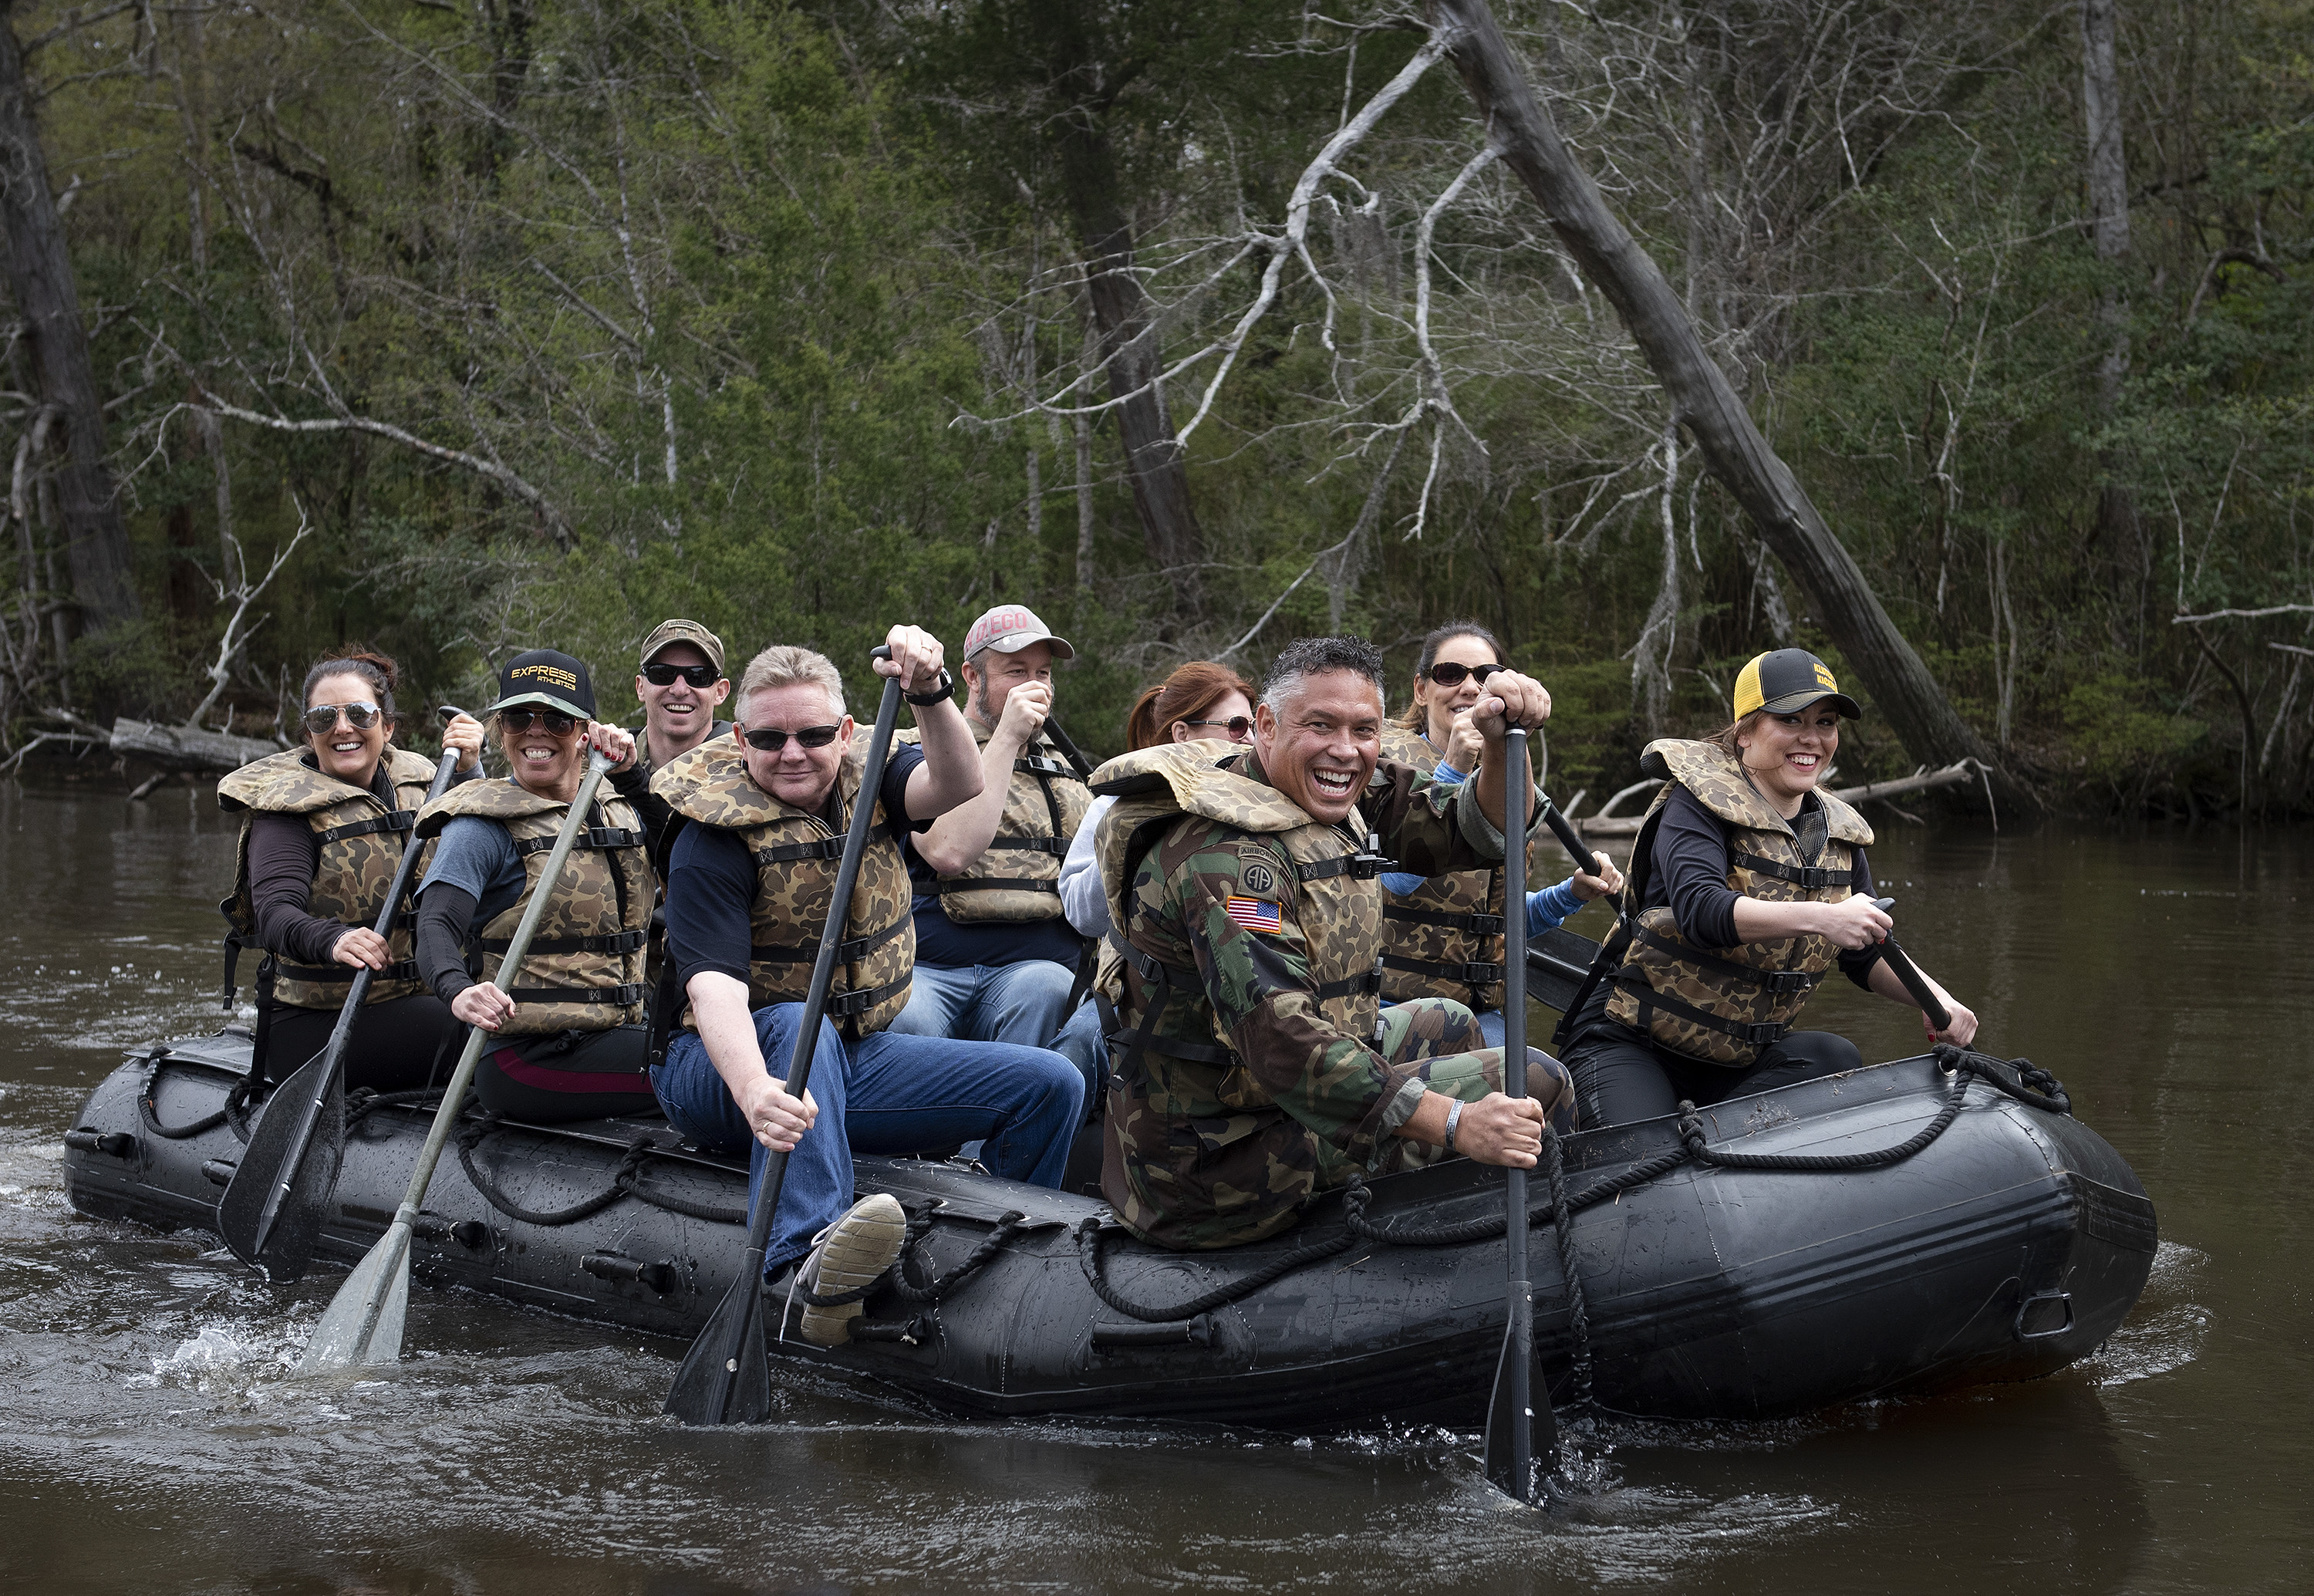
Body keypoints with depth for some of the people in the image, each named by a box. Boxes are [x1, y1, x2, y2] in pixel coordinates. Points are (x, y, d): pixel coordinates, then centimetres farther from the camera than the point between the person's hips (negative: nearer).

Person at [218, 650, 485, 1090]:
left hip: (414, 1000, 6)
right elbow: (274, 912, -19)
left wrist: (468, 773, -12)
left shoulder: (414, 782, 12)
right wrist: (334, 941, -40)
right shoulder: (290, 805, -4)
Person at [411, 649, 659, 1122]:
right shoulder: (484, 826, -3)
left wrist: (630, 775, 2)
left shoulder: (618, 811, 16)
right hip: (530, 1058, -7)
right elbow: (437, 926, -16)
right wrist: (460, 991, -39)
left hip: (620, 1038, 7)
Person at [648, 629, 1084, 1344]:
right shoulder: (715, 839, -15)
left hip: (852, 1061, 5)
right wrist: (755, 1091, -49)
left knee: (1050, 1085, -9)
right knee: (797, 1026, -40)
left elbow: (958, 785, -20)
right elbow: (713, 987, -29)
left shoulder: (866, 782, 2)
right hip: (723, 1068, -5)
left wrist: (929, 693, -41)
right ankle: (807, 1255, -58)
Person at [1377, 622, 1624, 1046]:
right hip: (1394, 1004, -6)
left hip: (1480, 1009, 6)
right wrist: (1452, 770, -25)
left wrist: (1572, 893, 4)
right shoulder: (1392, 758, -4)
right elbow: (1397, 875, -22)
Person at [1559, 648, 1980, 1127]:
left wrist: (1936, 999, -6)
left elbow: (1867, 957, 14)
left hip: (1741, 1055, 7)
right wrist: (1818, 918, -45)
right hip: (1626, 1046, -7)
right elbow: (1699, 910, -33)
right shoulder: (1698, 805, -14)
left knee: (1836, 1060, -23)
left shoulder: (1839, 835, 7)